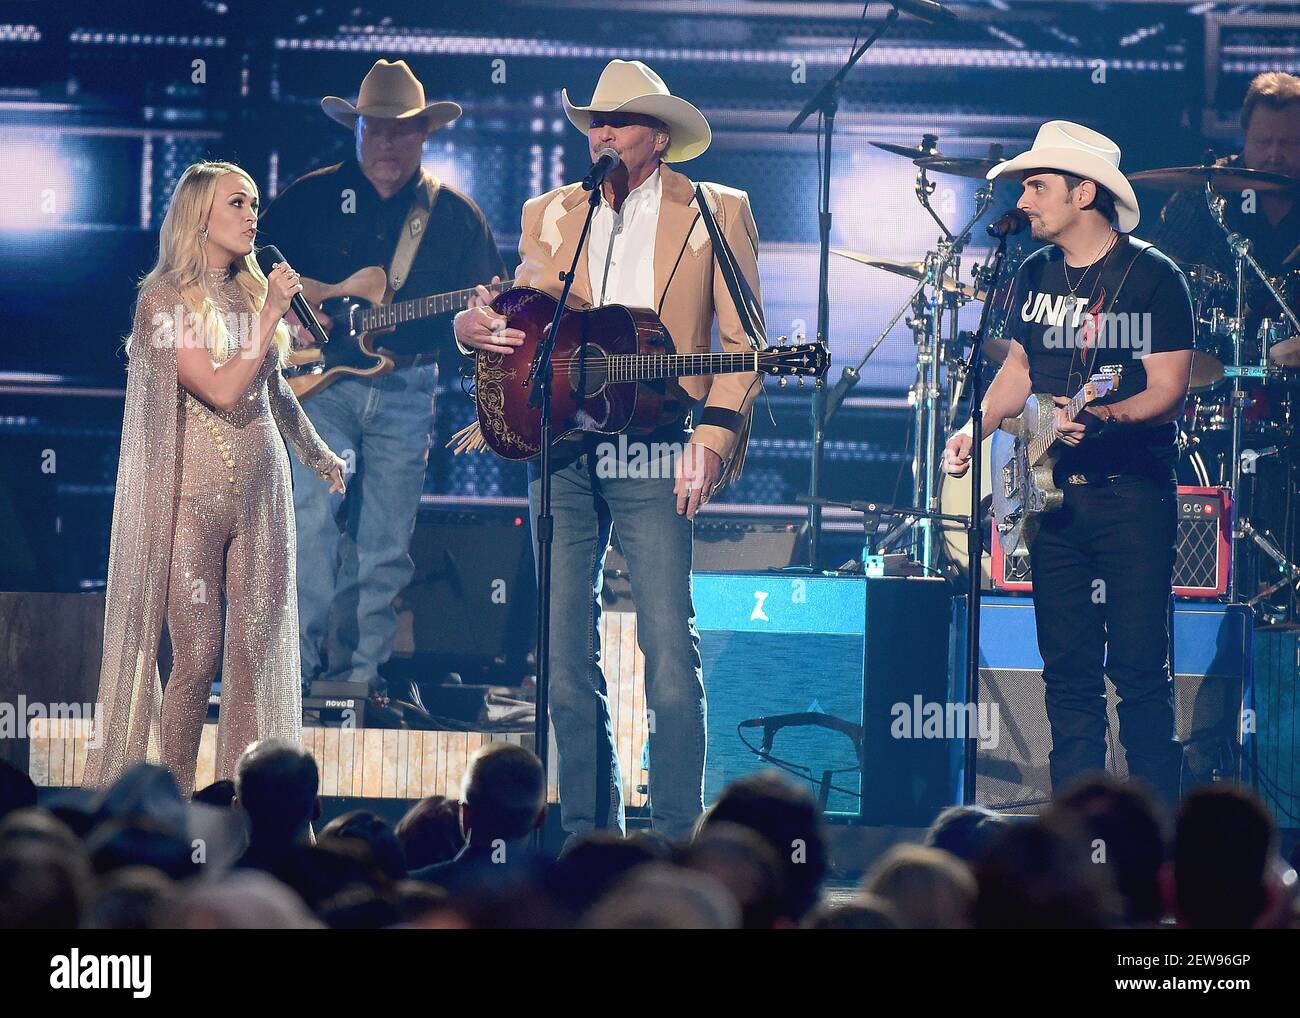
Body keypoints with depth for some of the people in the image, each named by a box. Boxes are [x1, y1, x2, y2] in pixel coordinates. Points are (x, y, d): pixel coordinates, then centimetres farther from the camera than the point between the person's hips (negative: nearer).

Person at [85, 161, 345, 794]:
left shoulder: (252, 292, 11)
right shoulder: (167, 299, -7)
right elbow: (223, 391, -17)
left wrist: (315, 453, 37)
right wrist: (270, 314, -15)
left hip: (260, 492, 6)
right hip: (194, 496, -6)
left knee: (256, 649, 1)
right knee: (197, 655, -7)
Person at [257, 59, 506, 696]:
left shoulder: (455, 216, 8)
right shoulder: (309, 199, 5)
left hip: (405, 390, 2)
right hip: (321, 380, -2)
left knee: (385, 548, 3)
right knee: (316, 510, -19)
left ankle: (358, 673, 10)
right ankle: (300, 660, -16)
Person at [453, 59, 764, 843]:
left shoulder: (717, 213, 6)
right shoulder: (548, 215, 17)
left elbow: (743, 343, 2)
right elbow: (524, 317, 17)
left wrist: (712, 438, -11)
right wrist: (477, 328, -7)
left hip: (652, 448, -4)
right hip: (561, 444, 4)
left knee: (670, 644, -11)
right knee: (566, 651, 2)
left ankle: (678, 836, -9)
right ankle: (590, 834, 8)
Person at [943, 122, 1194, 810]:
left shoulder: (1152, 277, -8)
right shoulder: (1036, 275, 12)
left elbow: (1168, 392, -12)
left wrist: (1101, 418, -28)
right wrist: (972, 430, 7)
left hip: (1132, 494, -6)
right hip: (1054, 492, 6)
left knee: (1138, 670, -8)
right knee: (1067, 670, 7)